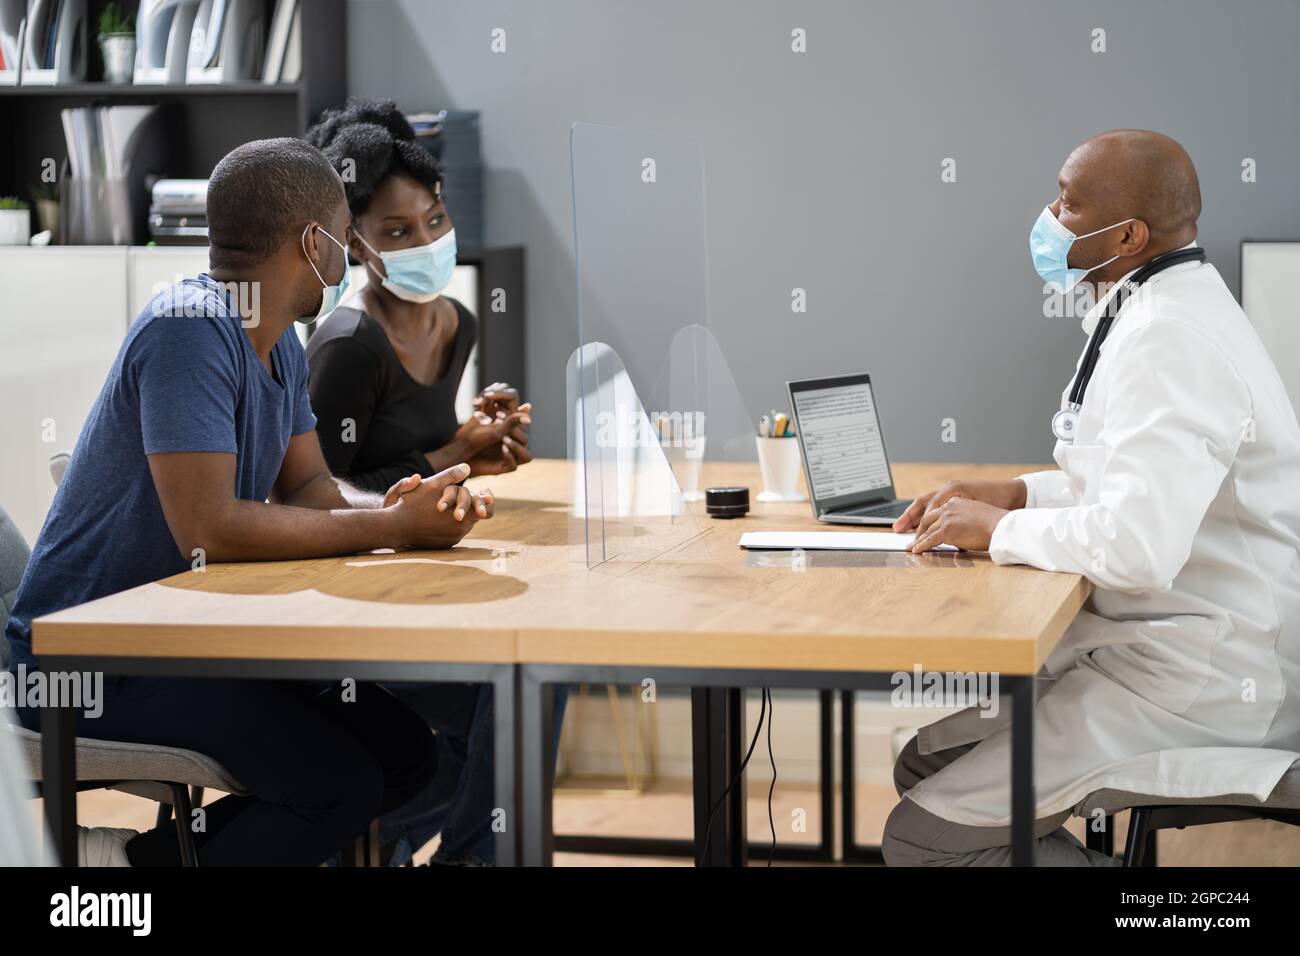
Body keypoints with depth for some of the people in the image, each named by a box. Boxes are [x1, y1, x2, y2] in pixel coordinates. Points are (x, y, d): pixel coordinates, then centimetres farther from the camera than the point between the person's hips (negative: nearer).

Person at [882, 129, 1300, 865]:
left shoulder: (1170, 340, -22)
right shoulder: (1164, 309, 12)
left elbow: (1137, 544, -32)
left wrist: (1000, 528, -15)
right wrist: (1016, 495, 9)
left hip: (1201, 687, -11)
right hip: (1161, 646, 11)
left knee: (923, 834, -12)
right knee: (926, 765, 12)